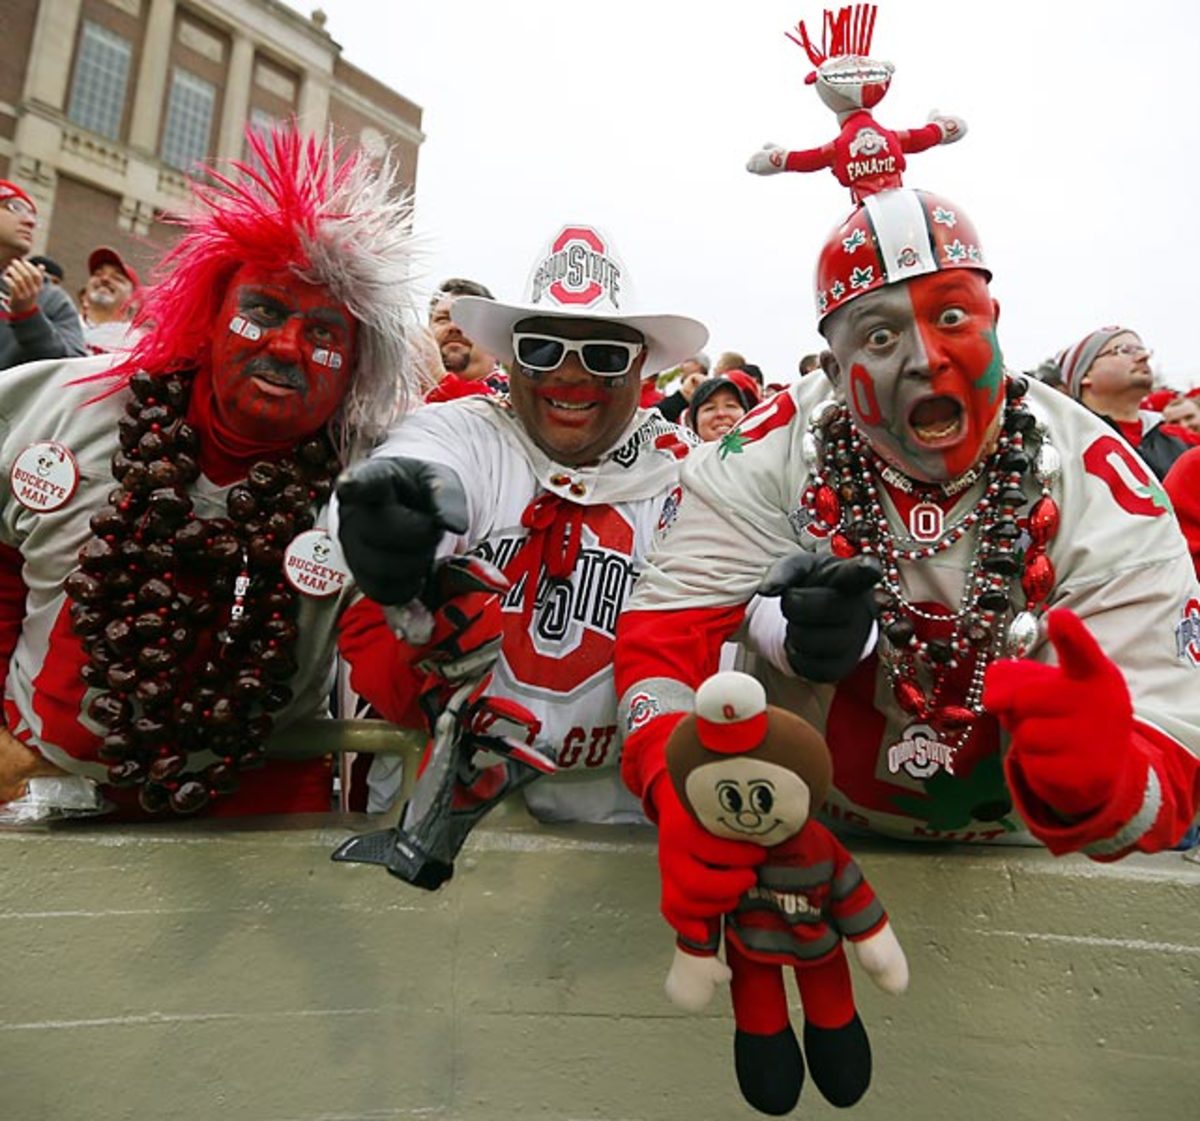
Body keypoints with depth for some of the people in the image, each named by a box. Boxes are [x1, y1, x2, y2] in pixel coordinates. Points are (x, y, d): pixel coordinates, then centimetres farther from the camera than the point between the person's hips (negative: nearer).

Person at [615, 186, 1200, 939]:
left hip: (1013, 850, 2)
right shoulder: (774, 453, -14)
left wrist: (1099, 774, -41)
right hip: (801, 829, -1)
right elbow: (665, 629, -14)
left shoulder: (1102, 487, -14)